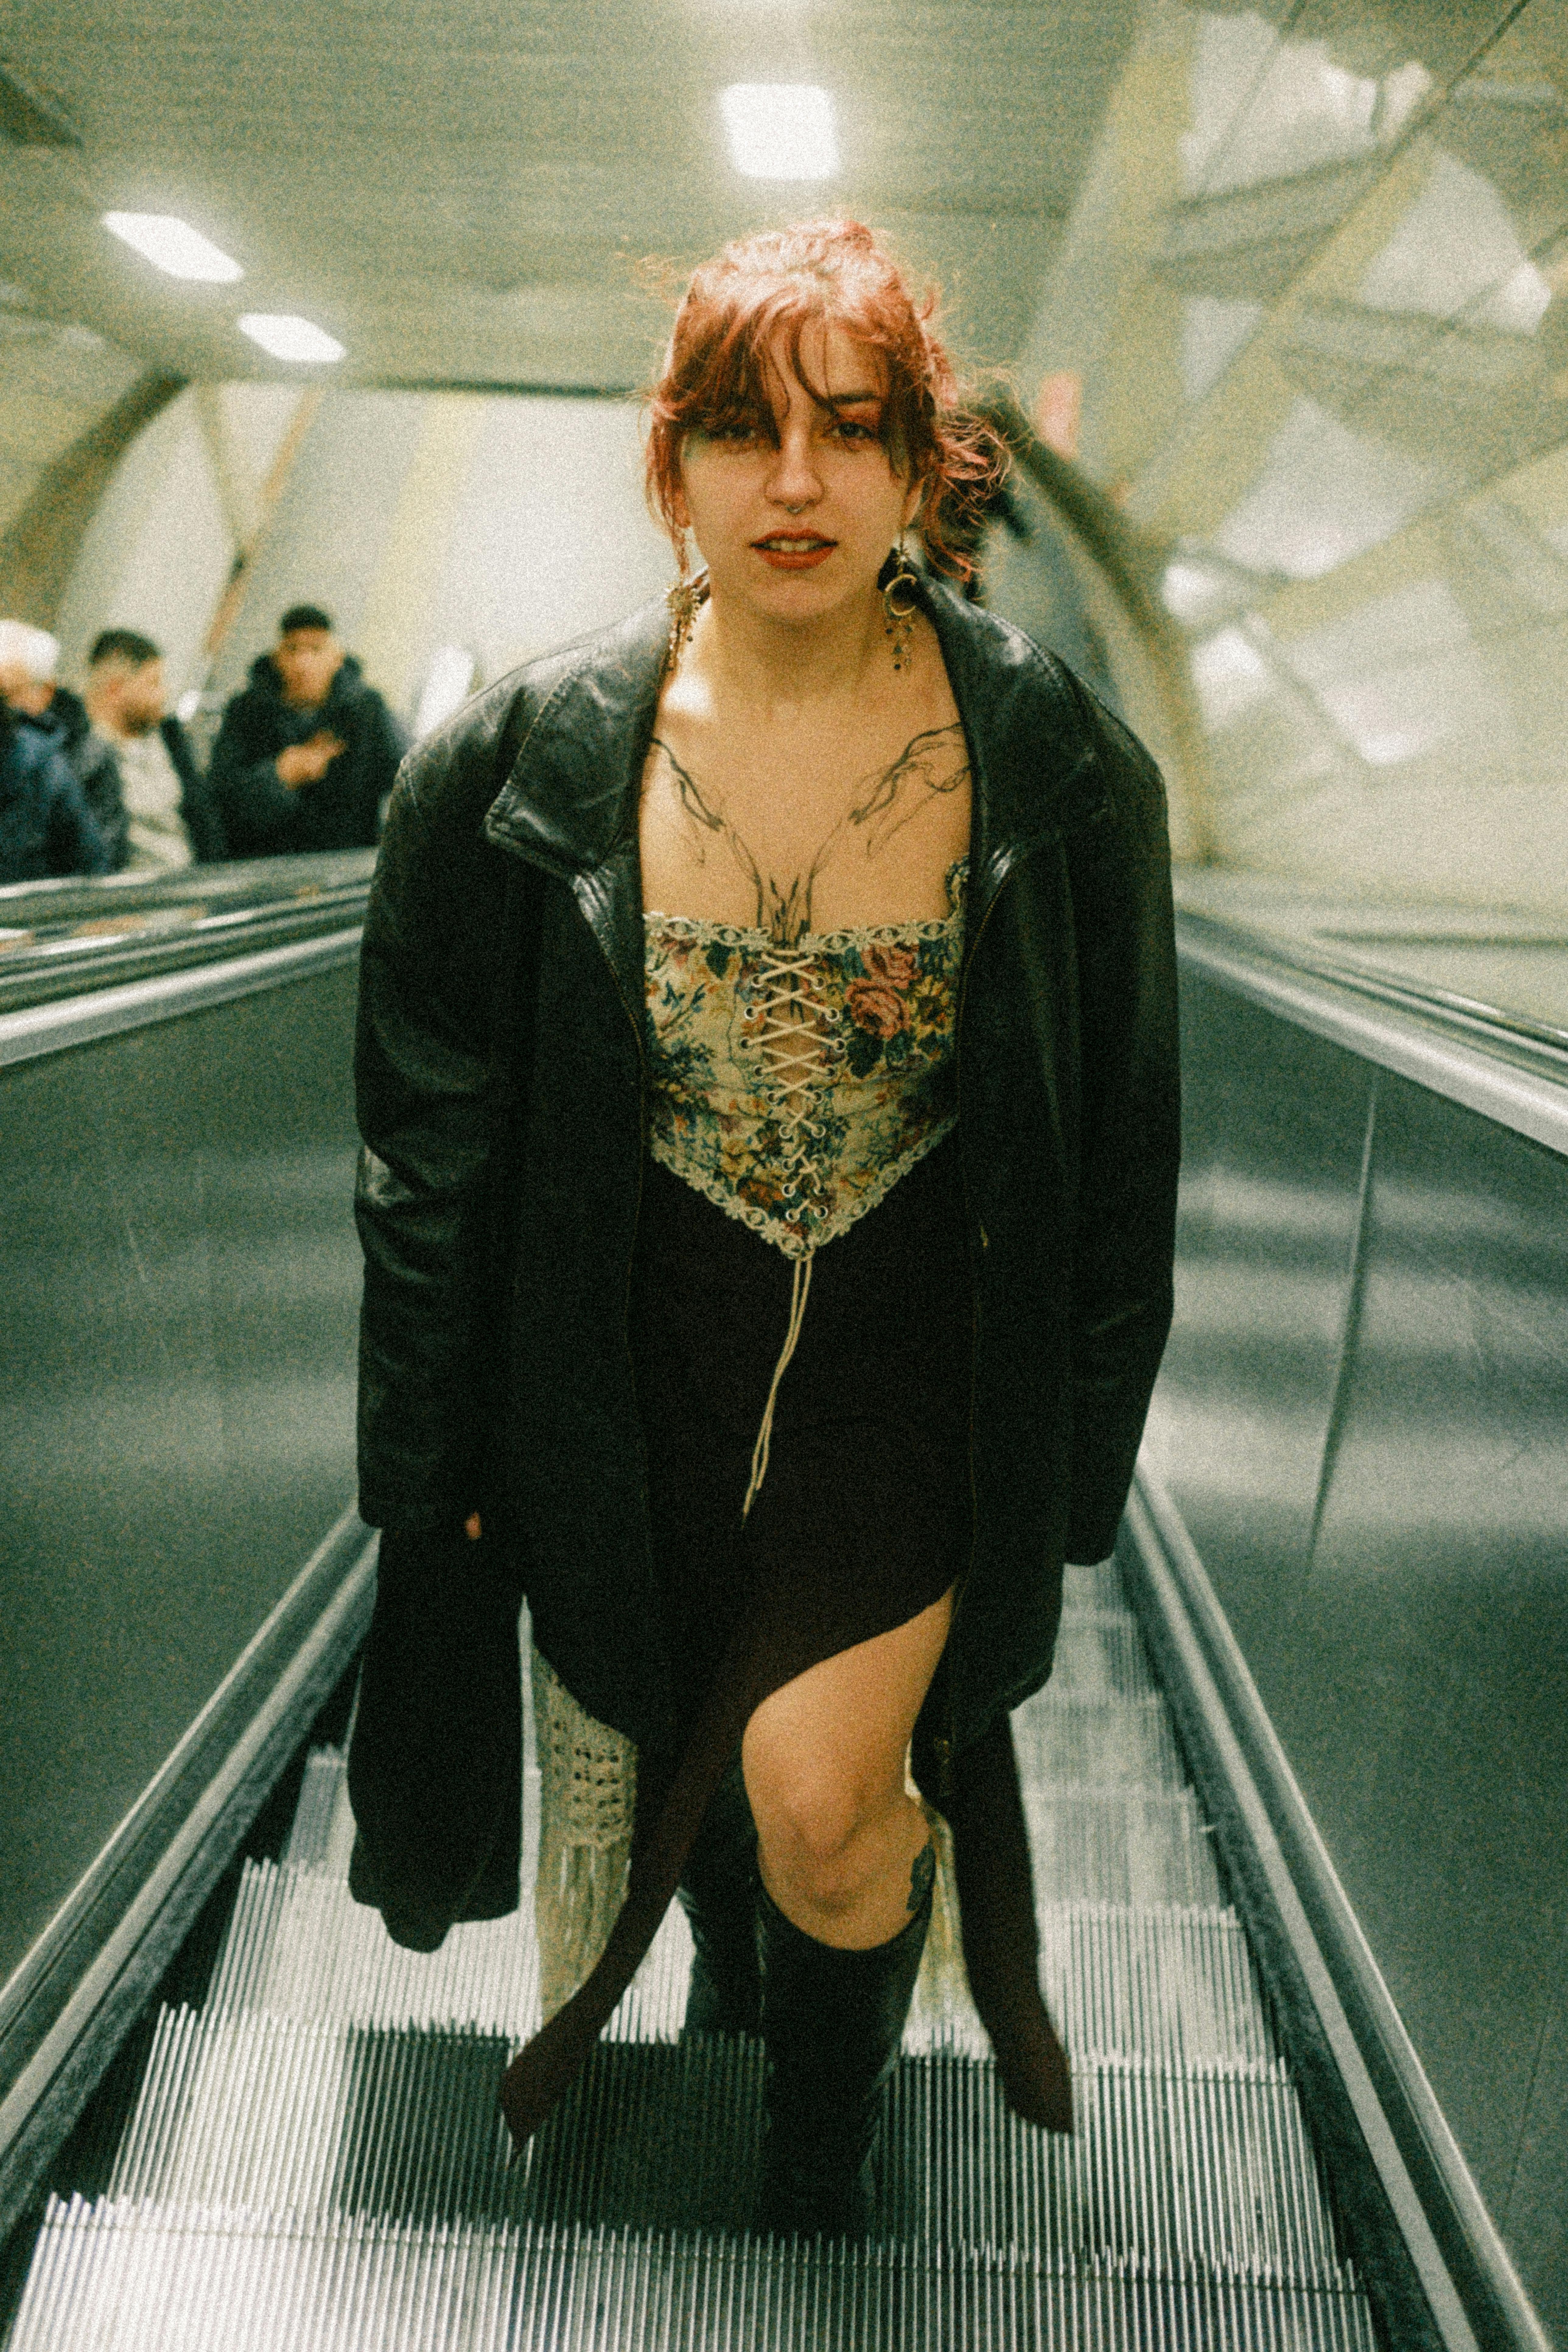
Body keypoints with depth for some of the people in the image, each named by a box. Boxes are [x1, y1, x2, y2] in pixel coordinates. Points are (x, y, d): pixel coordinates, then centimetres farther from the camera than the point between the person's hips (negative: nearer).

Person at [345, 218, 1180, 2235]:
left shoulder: (1056, 765, -11)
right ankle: (726, 1954, 58)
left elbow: (1121, 1144, -1)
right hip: (640, 1369, 2)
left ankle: (826, 2171, 23)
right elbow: (430, 1146, -1)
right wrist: (440, 1459, 2)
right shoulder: (523, 764, -10)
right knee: (681, 1740, 19)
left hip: (921, 1352, -1)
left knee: (820, 1786, -12)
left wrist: (1080, 1462, 2)